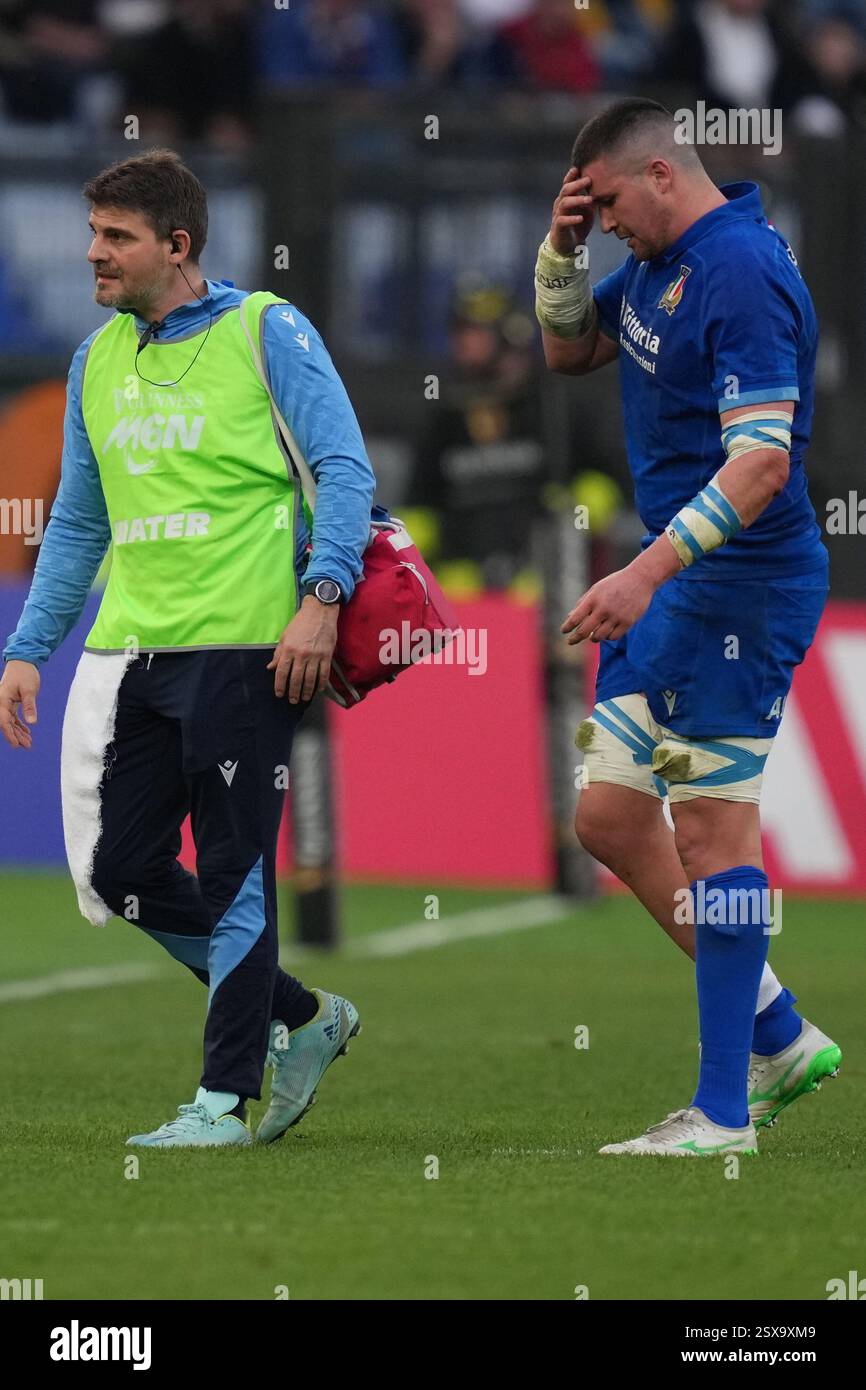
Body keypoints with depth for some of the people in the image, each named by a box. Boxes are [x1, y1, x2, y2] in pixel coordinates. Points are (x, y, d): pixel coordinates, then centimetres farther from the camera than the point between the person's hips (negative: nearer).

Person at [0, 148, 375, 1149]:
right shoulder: (98, 359, 16)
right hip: (127, 652, 7)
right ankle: (300, 1018, 21)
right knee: (118, 870, 4)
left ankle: (225, 1098, 3)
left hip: (243, 650, -7)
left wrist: (320, 596, -20)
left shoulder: (266, 333, -3)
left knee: (233, 875, -4)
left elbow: (345, 471, -8)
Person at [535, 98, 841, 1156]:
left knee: (712, 827, -7)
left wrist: (646, 572, -30)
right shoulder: (656, 265, 11)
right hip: (675, 583, 10)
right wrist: (562, 246, 7)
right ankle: (777, 1038, 19)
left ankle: (724, 1112, -2)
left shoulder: (742, 273, -19)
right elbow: (568, 351, 27)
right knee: (608, 817, 10)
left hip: (739, 584, -10)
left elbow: (762, 461, -26)